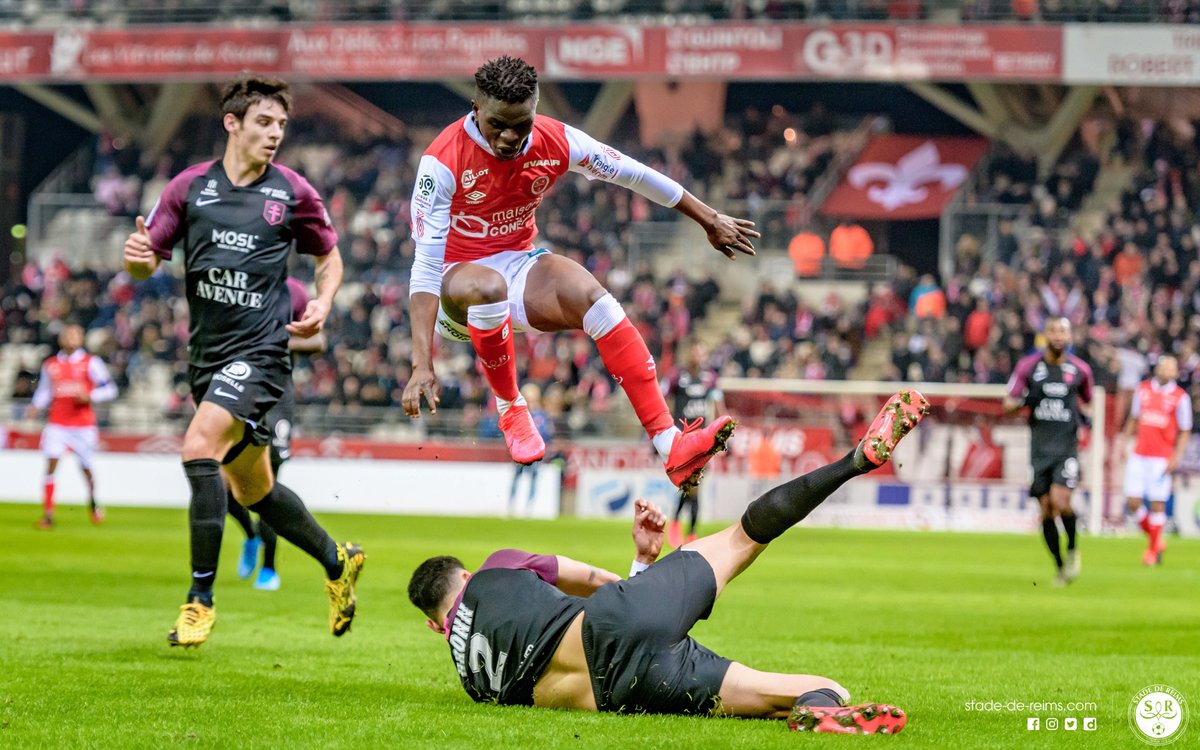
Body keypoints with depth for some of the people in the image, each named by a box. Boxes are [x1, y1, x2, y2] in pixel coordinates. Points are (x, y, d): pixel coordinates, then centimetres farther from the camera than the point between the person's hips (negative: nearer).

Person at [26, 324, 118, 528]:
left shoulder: (91, 363, 1)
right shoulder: (50, 364, 9)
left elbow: (110, 389, 0)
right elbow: (44, 391, 20)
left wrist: (90, 396, -16)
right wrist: (36, 407, 1)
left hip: (83, 425, -1)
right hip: (57, 424, 1)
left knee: (86, 468, 9)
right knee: (51, 464, -13)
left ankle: (93, 502, 38)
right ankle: (47, 514, -14)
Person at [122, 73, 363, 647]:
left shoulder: (293, 192, -1)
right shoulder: (190, 186, 3)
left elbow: (329, 256, 14)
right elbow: (148, 260, 5)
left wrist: (322, 304, -6)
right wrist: (137, 255, -19)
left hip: (260, 350, -4)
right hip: (207, 354, 4)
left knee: (200, 447, -25)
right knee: (251, 488, 14)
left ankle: (201, 597, -18)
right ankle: (337, 561, 38)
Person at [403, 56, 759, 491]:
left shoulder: (555, 142, -10)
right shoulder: (444, 160, -23)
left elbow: (633, 174, 6)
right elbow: (426, 265, -27)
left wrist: (710, 220, 13)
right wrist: (422, 364, -35)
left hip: (519, 262, 4)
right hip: (457, 273, -4)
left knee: (595, 300, -26)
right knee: (488, 286, -40)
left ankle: (670, 446, -32)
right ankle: (509, 407, -13)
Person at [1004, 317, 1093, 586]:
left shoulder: (1080, 369, 3)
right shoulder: (1028, 366, 1)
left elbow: (1086, 400, 21)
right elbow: (1008, 404, 5)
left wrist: (1083, 416, 0)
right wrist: (1024, 401, -16)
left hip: (1067, 446, -1)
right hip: (1040, 449, 1)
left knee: (1060, 502, -20)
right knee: (1046, 509, 1)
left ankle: (1073, 549, 8)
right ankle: (1060, 567, 17)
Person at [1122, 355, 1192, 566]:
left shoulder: (1180, 397, -2)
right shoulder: (1143, 389, 8)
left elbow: (1184, 432, 1)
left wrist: (1175, 458, -8)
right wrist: (1125, 444, 14)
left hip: (1161, 458, -3)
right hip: (1139, 454, 4)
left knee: (1157, 503, -1)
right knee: (1133, 501, -2)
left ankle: (1153, 549, 14)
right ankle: (1155, 539, 19)